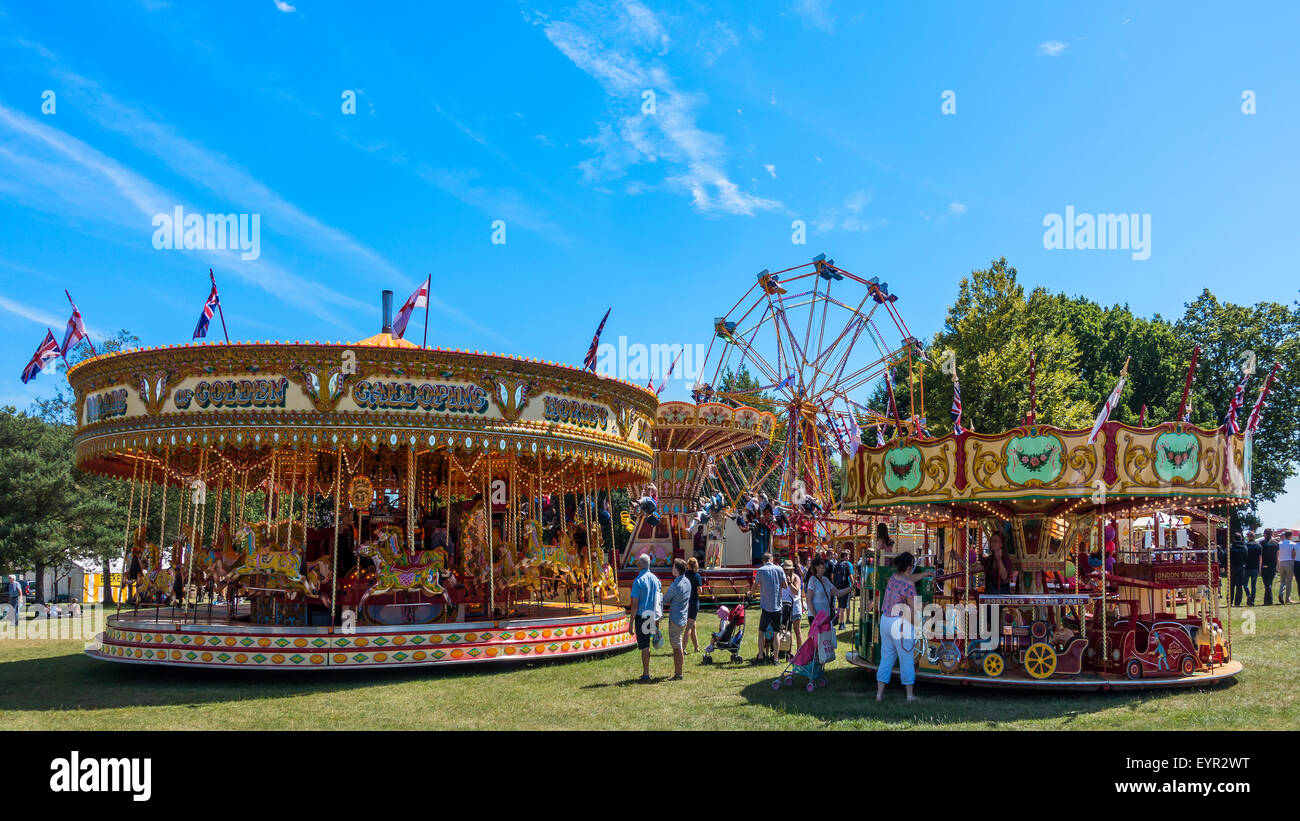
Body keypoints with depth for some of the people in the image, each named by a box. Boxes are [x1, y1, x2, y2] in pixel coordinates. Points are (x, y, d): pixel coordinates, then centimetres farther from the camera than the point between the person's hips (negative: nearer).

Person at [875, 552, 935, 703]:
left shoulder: (893, 577, 7)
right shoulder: (908, 585, -17)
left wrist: (926, 573, 42)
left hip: (885, 620, 7)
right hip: (900, 624, -7)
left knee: (886, 658, 13)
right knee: (906, 659, 6)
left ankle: (879, 694, 14)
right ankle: (910, 695, 16)